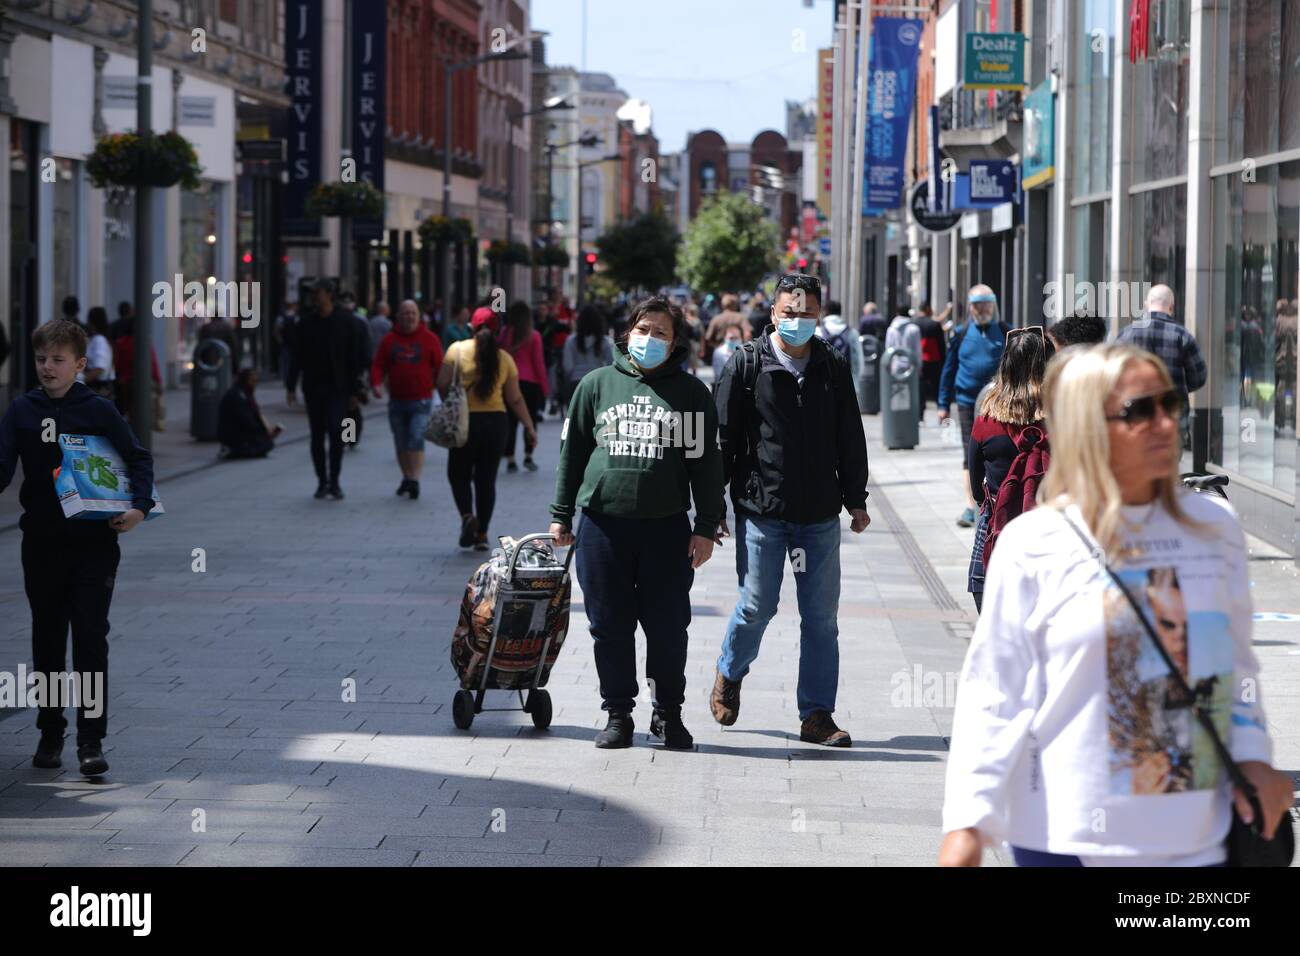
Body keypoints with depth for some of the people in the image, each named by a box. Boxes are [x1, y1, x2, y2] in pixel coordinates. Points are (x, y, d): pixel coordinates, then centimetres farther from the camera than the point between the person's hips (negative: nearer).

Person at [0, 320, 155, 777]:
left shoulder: (99, 410, -1)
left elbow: (138, 459, 3)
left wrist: (140, 506, -12)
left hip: (94, 543, -2)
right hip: (41, 545, 2)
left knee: (91, 640, -6)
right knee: (47, 641, 11)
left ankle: (91, 740, -5)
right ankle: (50, 734, 24)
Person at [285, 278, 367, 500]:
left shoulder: (345, 321, 0)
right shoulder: (305, 323, 5)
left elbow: (355, 356, 1)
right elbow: (297, 357, 6)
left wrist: (354, 387, -5)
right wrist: (291, 386, -1)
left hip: (337, 388, -3)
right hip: (313, 388, 3)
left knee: (335, 432, -12)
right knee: (317, 436, 6)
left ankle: (334, 482, -3)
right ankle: (322, 481, 16)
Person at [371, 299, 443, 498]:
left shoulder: (430, 339, 1)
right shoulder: (388, 340, 7)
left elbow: (440, 367, 1)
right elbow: (378, 365, 6)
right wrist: (375, 383, -12)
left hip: (421, 401, -4)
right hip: (396, 400, 4)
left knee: (416, 440, -17)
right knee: (401, 444, 12)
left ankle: (415, 480, -18)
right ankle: (407, 478, 27)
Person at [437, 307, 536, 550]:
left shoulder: (457, 349, -4)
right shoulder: (504, 358, 2)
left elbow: (442, 384, -8)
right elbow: (515, 399, 2)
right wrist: (529, 427, 10)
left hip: (465, 421, -2)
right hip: (495, 421, 2)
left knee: (458, 474, 13)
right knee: (486, 479, 10)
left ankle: (467, 515, -13)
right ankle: (482, 534, 11)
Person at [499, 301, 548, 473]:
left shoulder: (504, 334, 1)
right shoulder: (533, 336, -6)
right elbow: (539, 362, -4)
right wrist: (545, 386, 2)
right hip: (530, 382, -2)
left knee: (511, 421, 5)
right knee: (530, 420, 10)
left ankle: (510, 460, 2)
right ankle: (528, 457, 5)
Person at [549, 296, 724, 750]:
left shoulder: (691, 392, 7)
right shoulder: (596, 385, 10)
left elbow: (707, 462, 6)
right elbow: (572, 452, 14)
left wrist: (706, 526, 1)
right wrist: (561, 516, 11)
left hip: (668, 527, -1)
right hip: (603, 523, 1)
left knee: (668, 627, 2)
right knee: (610, 625, 5)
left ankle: (668, 712, 17)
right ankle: (617, 713, 15)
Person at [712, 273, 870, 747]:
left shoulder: (832, 366, 8)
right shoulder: (747, 363, -1)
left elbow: (850, 438, 15)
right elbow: (723, 436, -1)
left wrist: (856, 500, 14)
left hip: (820, 514, 3)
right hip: (762, 511, -3)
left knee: (821, 617, 3)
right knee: (757, 607, 0)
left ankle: (817, 715, 10)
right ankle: (729, 676, 30)